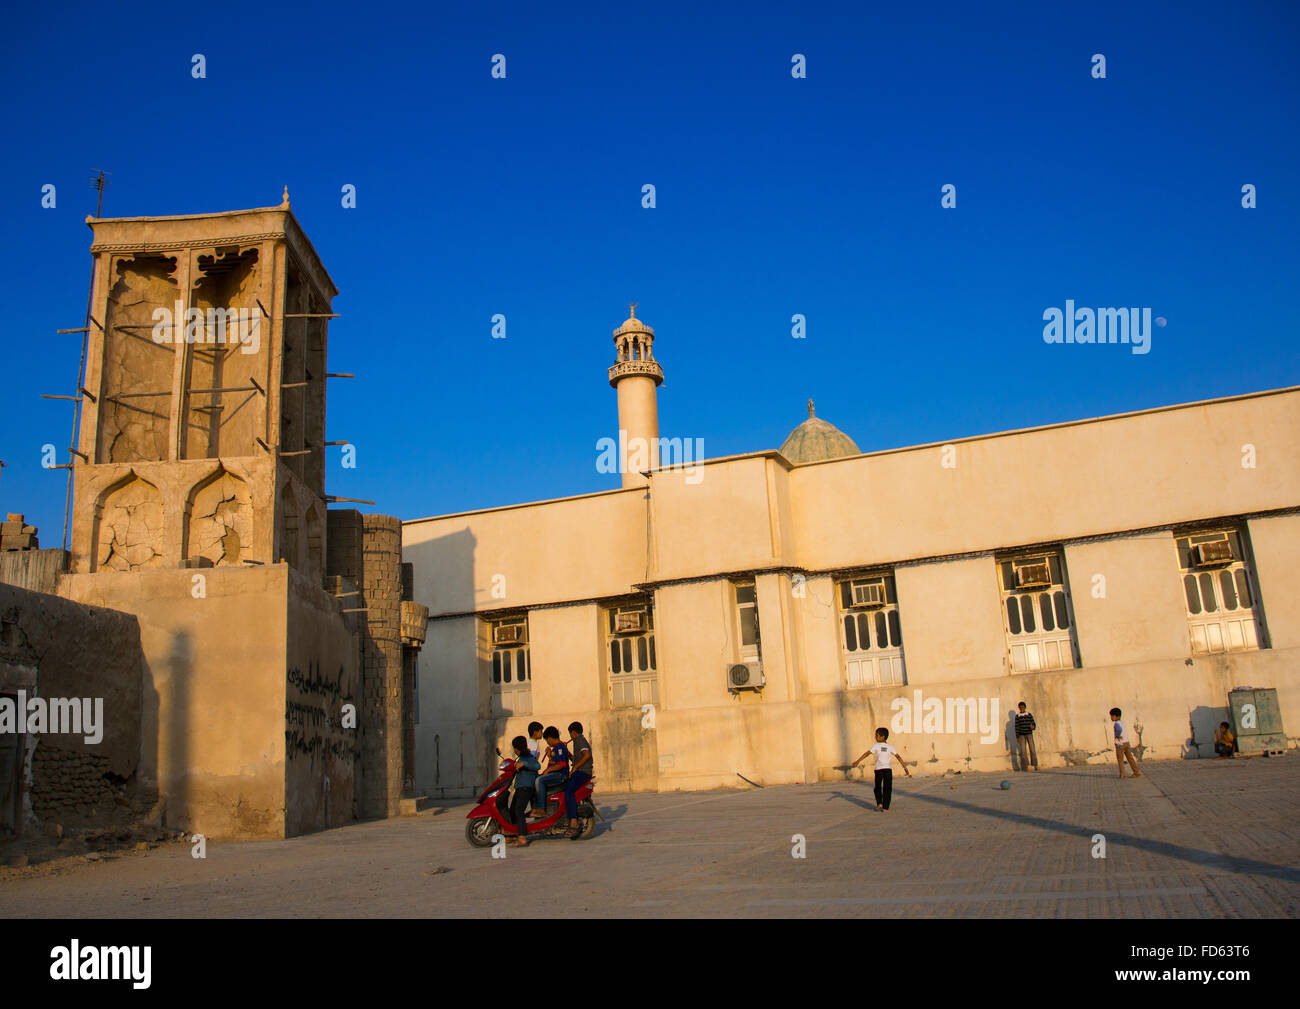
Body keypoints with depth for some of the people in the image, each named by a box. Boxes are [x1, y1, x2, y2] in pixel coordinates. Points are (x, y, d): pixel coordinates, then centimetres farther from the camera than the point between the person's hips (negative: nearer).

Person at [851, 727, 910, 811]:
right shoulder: (890, 747, 10)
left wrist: (858, 761, -15)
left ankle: (879, 803, 2)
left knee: (878, 788, 17)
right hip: (888, 769, 1)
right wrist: (905, 769, 8)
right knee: (887, 789, 8)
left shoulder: (877, 746, 3)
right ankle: (885, 808, 2)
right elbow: (898, 757, 5)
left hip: (879, 769, -1)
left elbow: (867, 753, -8)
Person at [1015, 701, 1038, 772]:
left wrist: (1033, 727, -21)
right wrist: (1017, 737, -7)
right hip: (1022, 735, 0)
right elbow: (1016, 727, 1)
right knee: (1023, 751, -5)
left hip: (1029, 734, 0)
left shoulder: (1029, 715, 5)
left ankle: (1035, 766, -1)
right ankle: (1026, 766, 1)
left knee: (1032, 749, -10)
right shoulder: (1017, 717, 4)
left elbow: (1034, 725, 4)